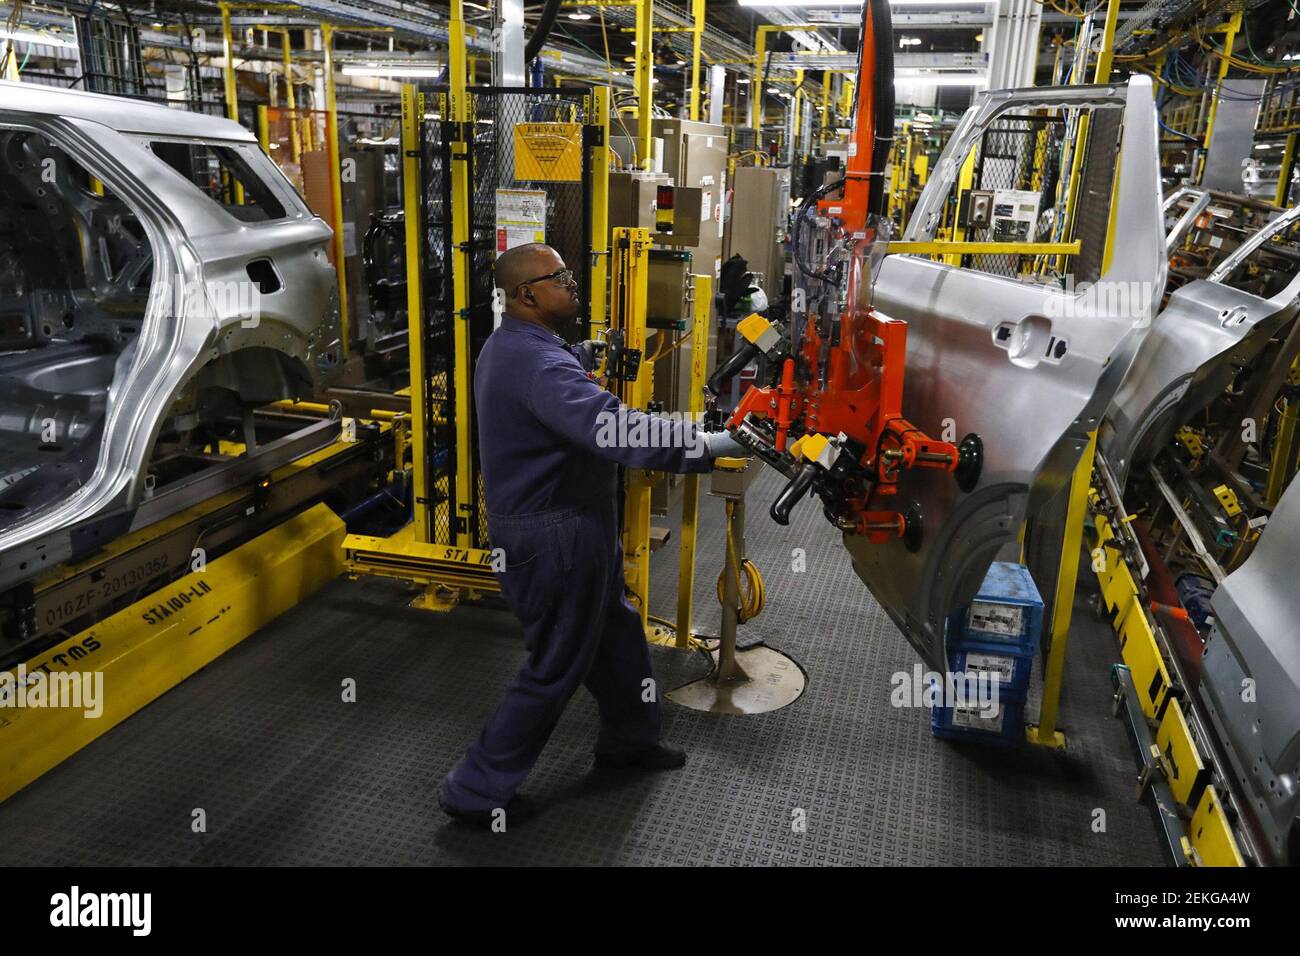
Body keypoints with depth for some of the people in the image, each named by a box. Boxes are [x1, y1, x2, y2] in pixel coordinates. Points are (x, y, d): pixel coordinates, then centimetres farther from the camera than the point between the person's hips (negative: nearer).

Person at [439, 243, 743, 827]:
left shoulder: (511, 346, 8)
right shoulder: (538, 365, -27)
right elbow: (615, 429, -39)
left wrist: (590, 356, 12)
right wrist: (713, 445, -38)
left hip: (549, 522, 11)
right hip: (555, 537, -10)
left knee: (614, 630, 23)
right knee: (555, 667, 4)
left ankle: (629, 738, 44)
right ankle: (476, 791, 18)